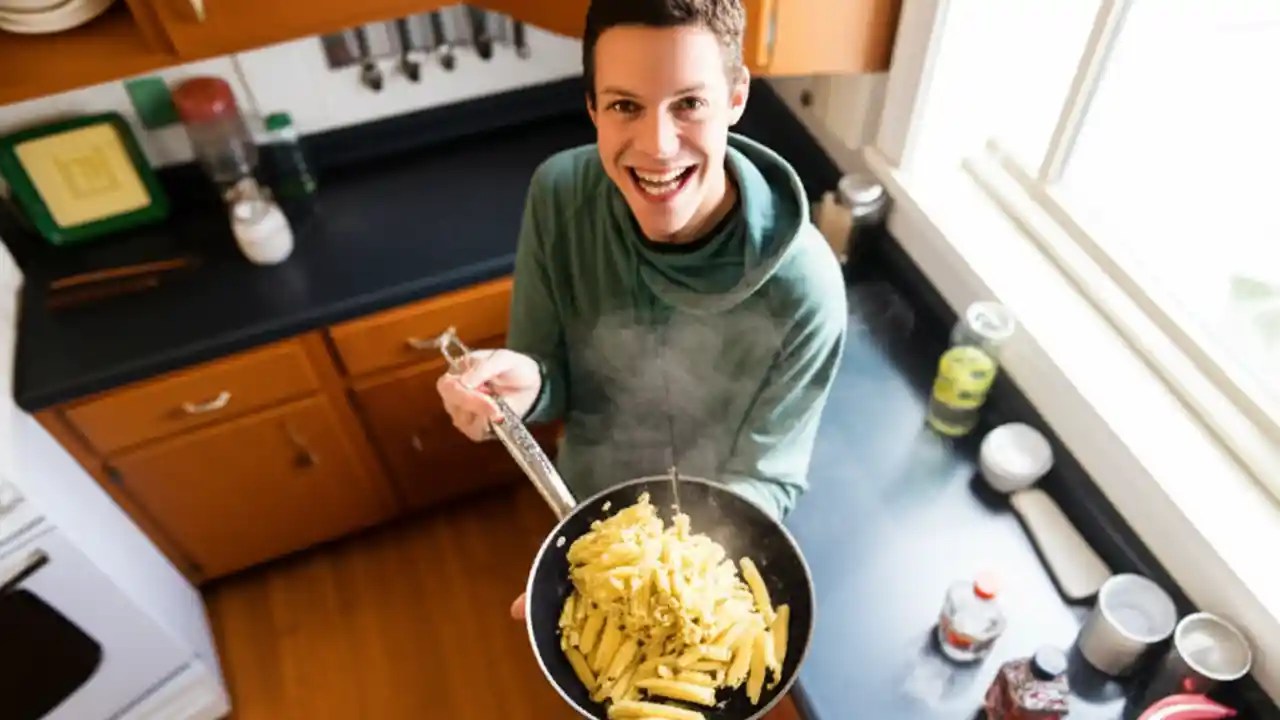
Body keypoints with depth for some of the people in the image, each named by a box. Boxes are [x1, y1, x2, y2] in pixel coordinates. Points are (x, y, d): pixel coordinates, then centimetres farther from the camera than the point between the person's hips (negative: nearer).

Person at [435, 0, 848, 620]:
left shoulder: (802, 288, -34)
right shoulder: (559, 194, -24)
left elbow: (764, 478, -23)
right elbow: (552, 378, -14)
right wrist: (525, 386, -38)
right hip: (585, 506, 3)